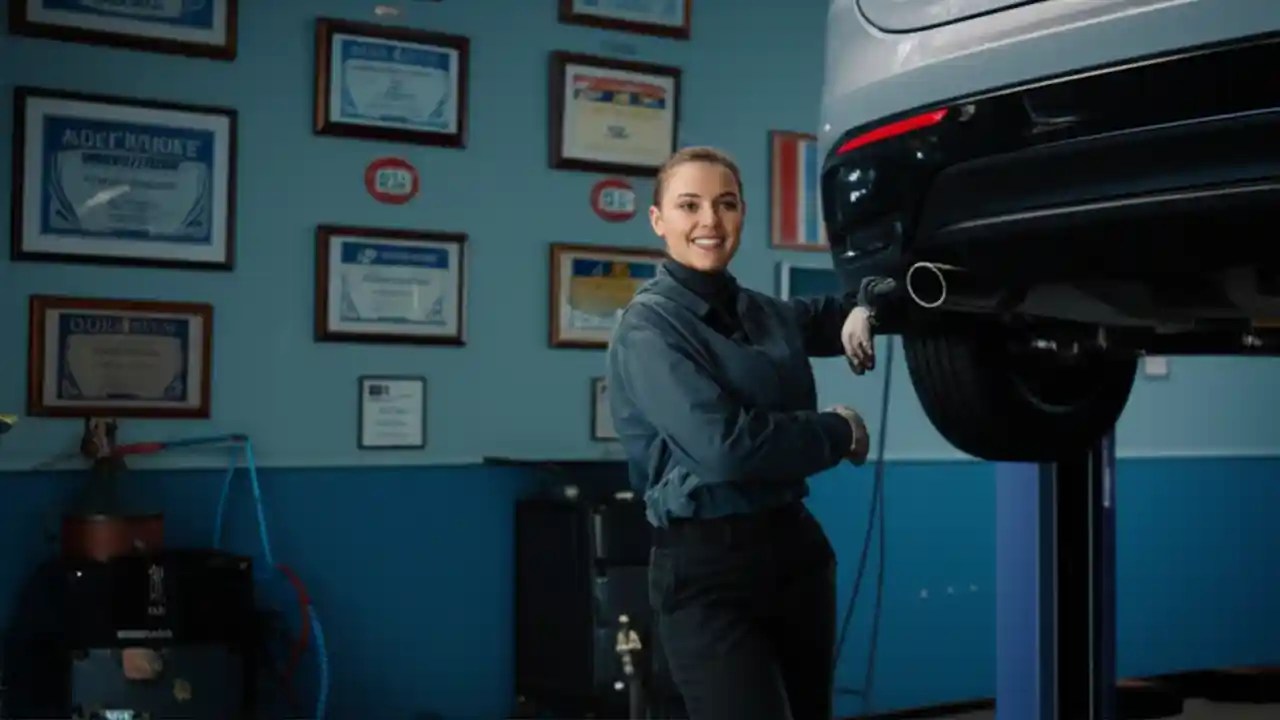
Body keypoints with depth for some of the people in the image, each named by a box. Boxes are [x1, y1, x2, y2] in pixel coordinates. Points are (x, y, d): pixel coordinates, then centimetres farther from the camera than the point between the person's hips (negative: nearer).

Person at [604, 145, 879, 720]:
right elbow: (724, 446, -22)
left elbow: (829, 314, 30)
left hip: (796, 545, 7)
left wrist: (859, 315, 5)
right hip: (705, 564, -7)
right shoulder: (648, 326, -10)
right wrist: (841, 433, -9)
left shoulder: (764, 311, 10)